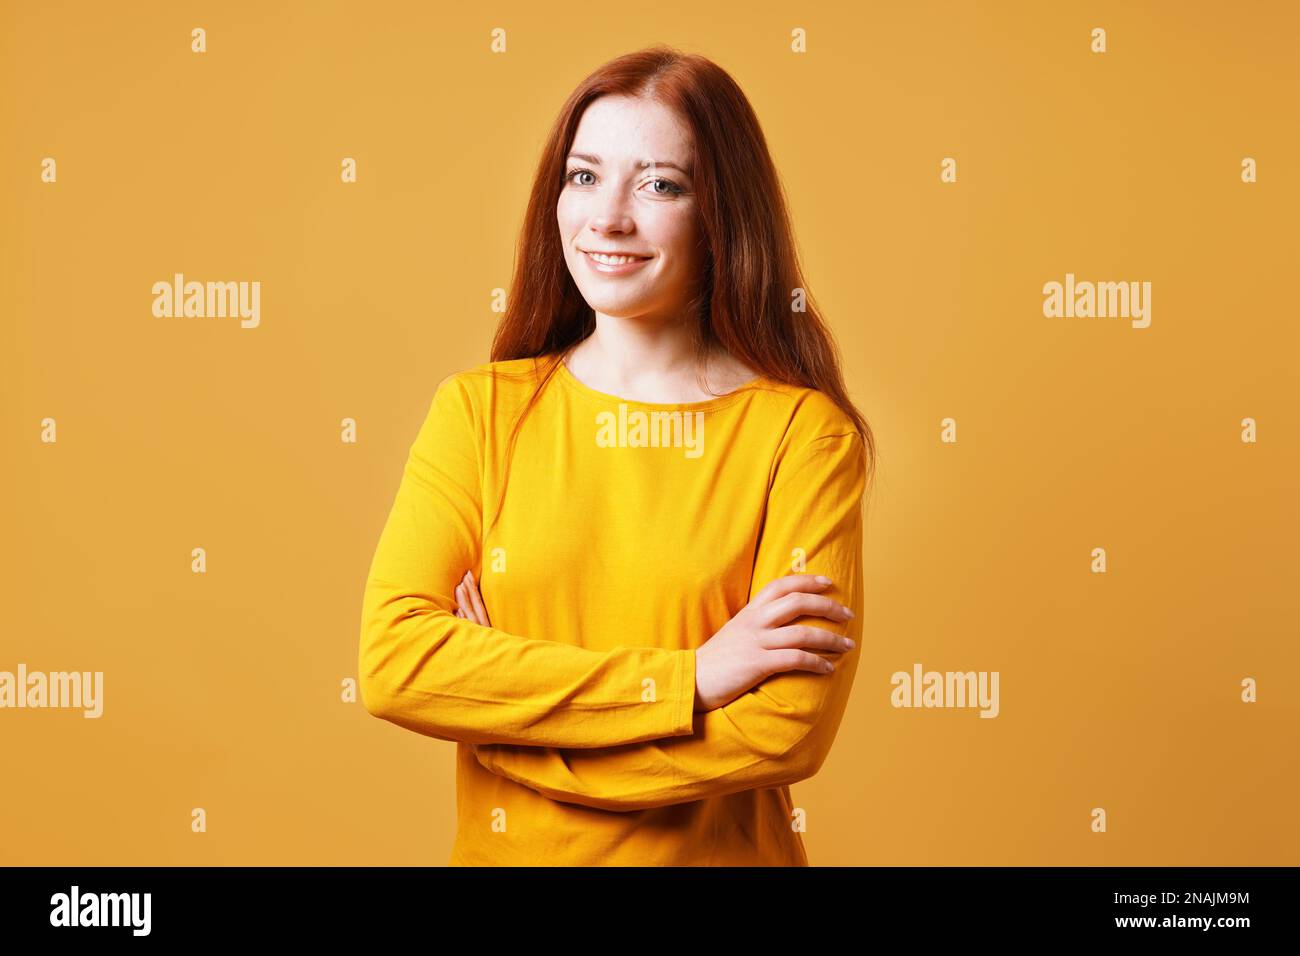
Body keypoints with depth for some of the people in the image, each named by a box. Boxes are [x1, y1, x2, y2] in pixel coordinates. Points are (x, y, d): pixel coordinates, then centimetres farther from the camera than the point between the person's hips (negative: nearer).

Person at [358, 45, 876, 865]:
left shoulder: (805, 432, -12)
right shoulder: (477, 409, -5)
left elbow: (788, 729, -20)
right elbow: (391, 660, -16)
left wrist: (497, 705, -15)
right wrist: (684, 677, -21)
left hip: (721, 850, -2)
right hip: (503, 848, 2)